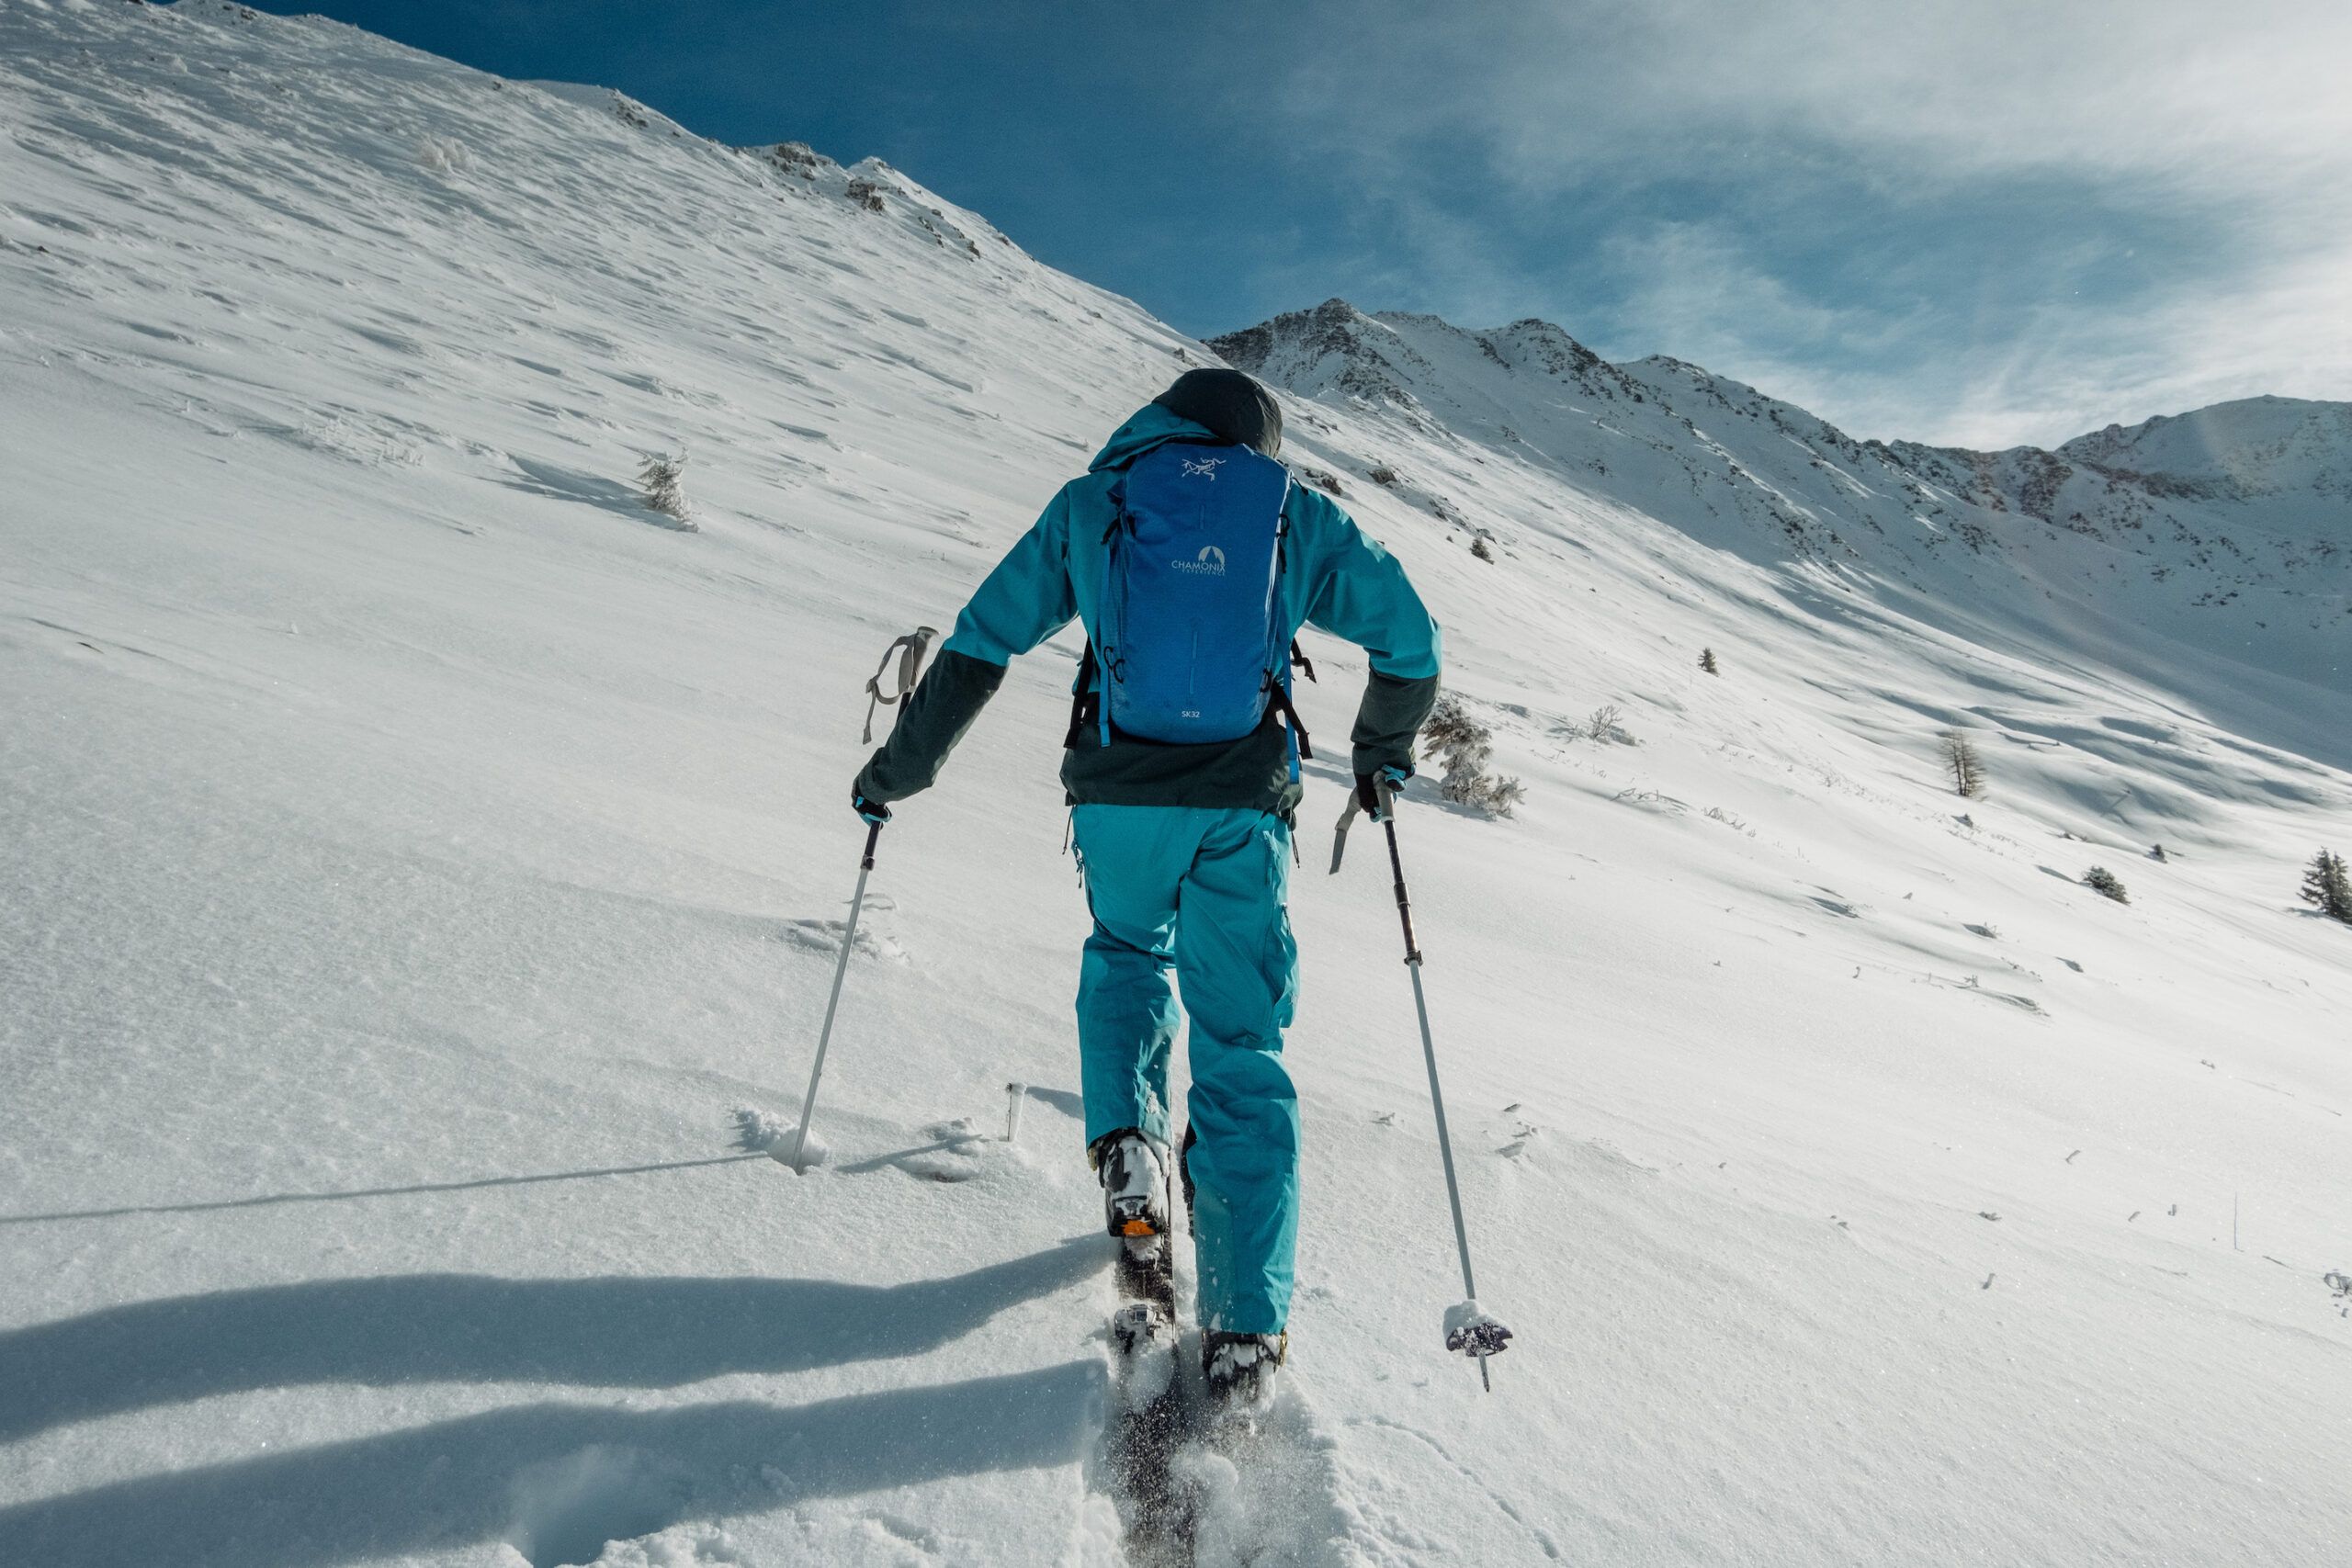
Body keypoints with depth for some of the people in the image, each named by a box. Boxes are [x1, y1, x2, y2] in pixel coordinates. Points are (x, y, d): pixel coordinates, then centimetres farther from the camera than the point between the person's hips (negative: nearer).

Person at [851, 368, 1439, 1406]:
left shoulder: (1091, 501, 14)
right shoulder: (1296, 512, 14)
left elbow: (982, 642, 11)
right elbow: (1409, 636, 14)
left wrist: (899, 767, 19)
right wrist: (1383, 751, 30)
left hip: (1117, 792, 1)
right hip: (1243, 806, 0)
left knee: (1126, 953, 32)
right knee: (1241, 1050, 7)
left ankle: (1125, 1136, 10)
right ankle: (1245, 1328, 2)